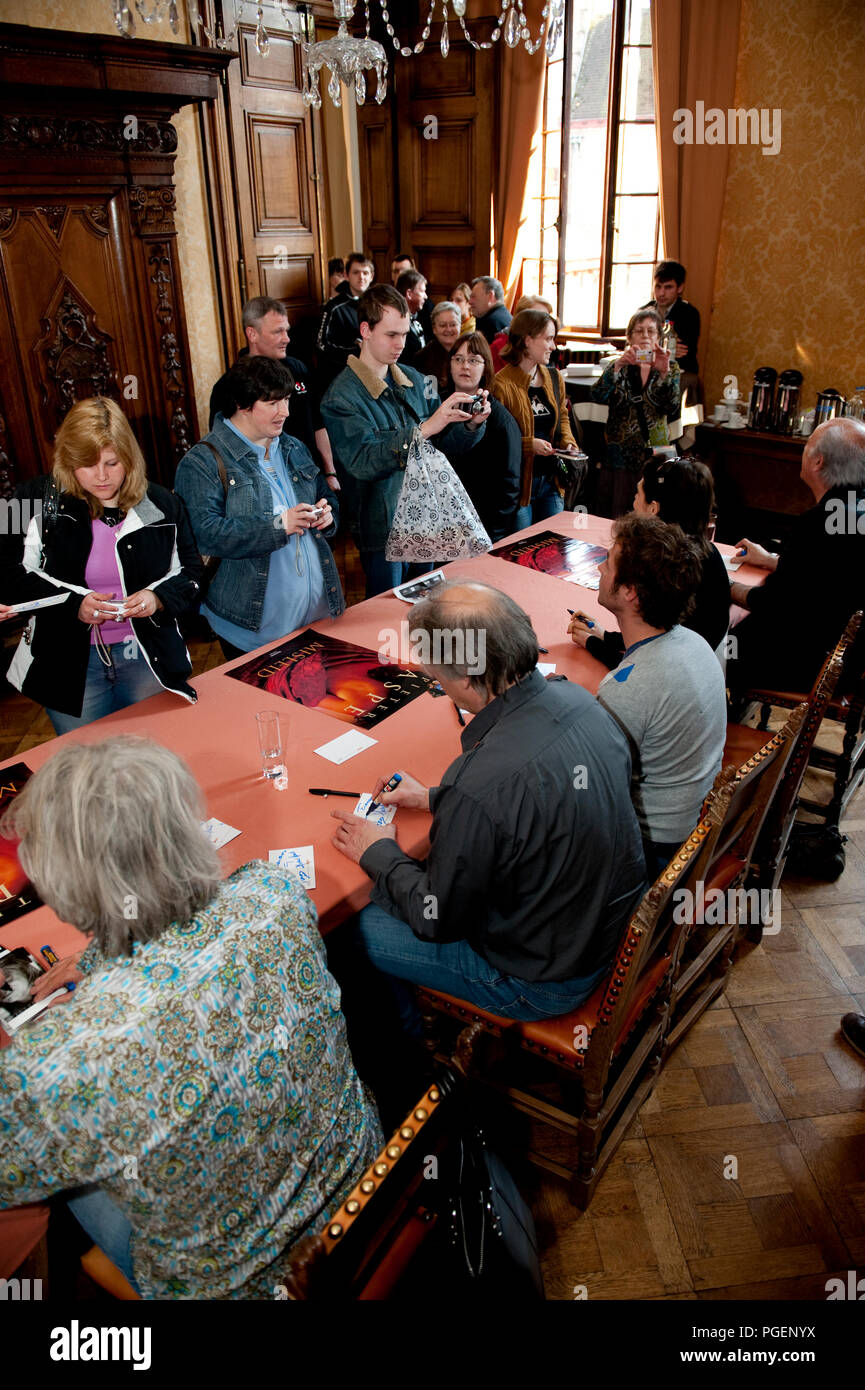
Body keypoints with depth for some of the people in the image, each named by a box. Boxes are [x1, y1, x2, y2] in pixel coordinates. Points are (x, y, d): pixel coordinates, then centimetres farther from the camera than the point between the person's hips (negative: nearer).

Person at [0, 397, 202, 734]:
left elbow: (192, 571, 7)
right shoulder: (37, 500, -4)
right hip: (68, 665, 0)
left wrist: (159, 597, -15)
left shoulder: (161, 504, 0)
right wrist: (73, 606, -20)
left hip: (150, 660, 1)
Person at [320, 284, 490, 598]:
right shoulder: (342, 396, -14)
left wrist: (471, 424, -13)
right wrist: (425, 428, -36)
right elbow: (362, 462, -28)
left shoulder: (413, 379, 6)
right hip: (382, 530, -6)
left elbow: (443, 445, 9)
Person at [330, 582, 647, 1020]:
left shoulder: (479, 785, -38)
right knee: (385, 896, 21)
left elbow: (437, 921, -20)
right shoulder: (572, 697, -12)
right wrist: (435, 799, 13)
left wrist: (378, 853, -3)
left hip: (544, 980, -8)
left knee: (358, 929, 8)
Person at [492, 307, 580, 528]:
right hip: (518, 483, -7)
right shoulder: (502, 383, -13)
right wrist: (529, 444, -22)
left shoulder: (555, 379, 10)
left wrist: (568, 441, 4)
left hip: (550, 482, 7)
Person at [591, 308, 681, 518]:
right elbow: (599, 396, -12)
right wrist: (618, 366, -27)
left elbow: (670, 407, -9)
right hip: (620, 455, 0)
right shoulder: (619, 366, 7)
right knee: (615, 518, -1)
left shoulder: (670, 368, 8)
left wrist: (664, 373, -26)